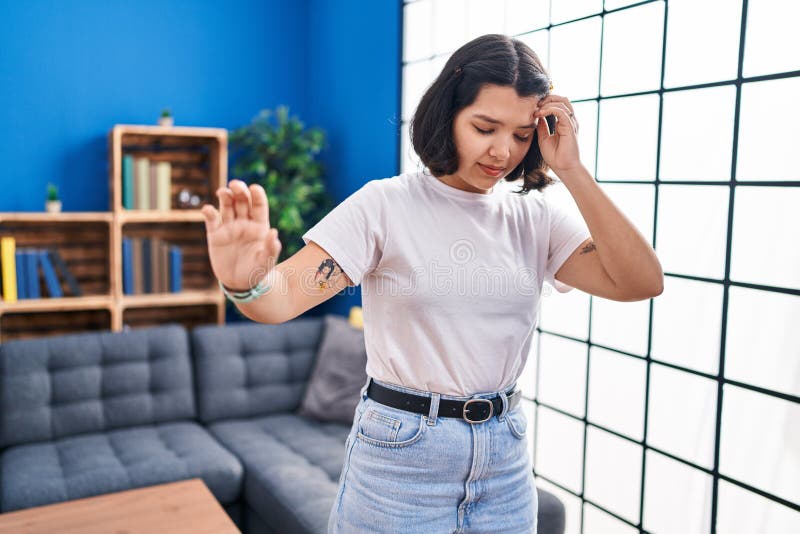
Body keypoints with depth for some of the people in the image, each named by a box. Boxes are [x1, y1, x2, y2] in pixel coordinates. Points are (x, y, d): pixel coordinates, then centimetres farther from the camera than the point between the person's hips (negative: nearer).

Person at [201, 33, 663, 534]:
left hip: (505, 455, 4)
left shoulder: (536, 217, -1)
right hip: (401, 453, -3)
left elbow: (642, 283, -11)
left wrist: (572, 171, -16)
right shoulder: (385, 204, -12)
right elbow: (287, 293, -22)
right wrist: (248, 281, -45)